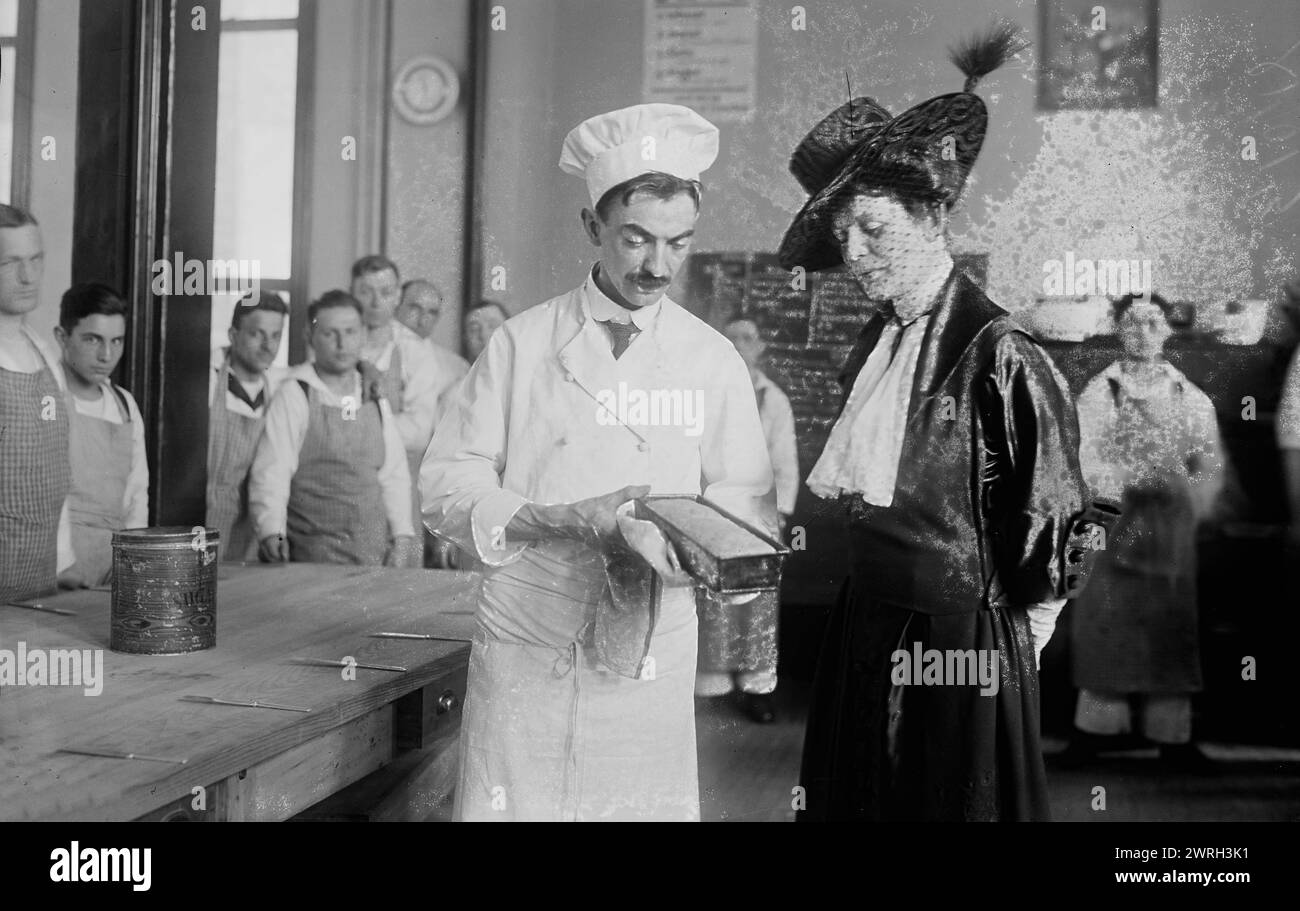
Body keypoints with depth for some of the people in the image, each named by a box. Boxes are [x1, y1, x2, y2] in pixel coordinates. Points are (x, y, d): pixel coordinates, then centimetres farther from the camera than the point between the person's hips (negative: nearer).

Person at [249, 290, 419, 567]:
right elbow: (270, 472, -11)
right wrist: (272, 532, -25)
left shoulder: (376, 401, 13)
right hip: (314, 552, -4)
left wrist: (402, 538, 3)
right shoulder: (294, 394, -3)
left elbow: (394, 475, 13)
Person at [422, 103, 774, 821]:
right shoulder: (521, 344, 1)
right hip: (523, 648, -1)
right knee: (509, 803, 2)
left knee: (647, 805, 3)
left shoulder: (714, 362, 5)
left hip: (651, 659, 1)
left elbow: (743, 500, 5)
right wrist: (562, 520, -15)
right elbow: (447, 486, -1)